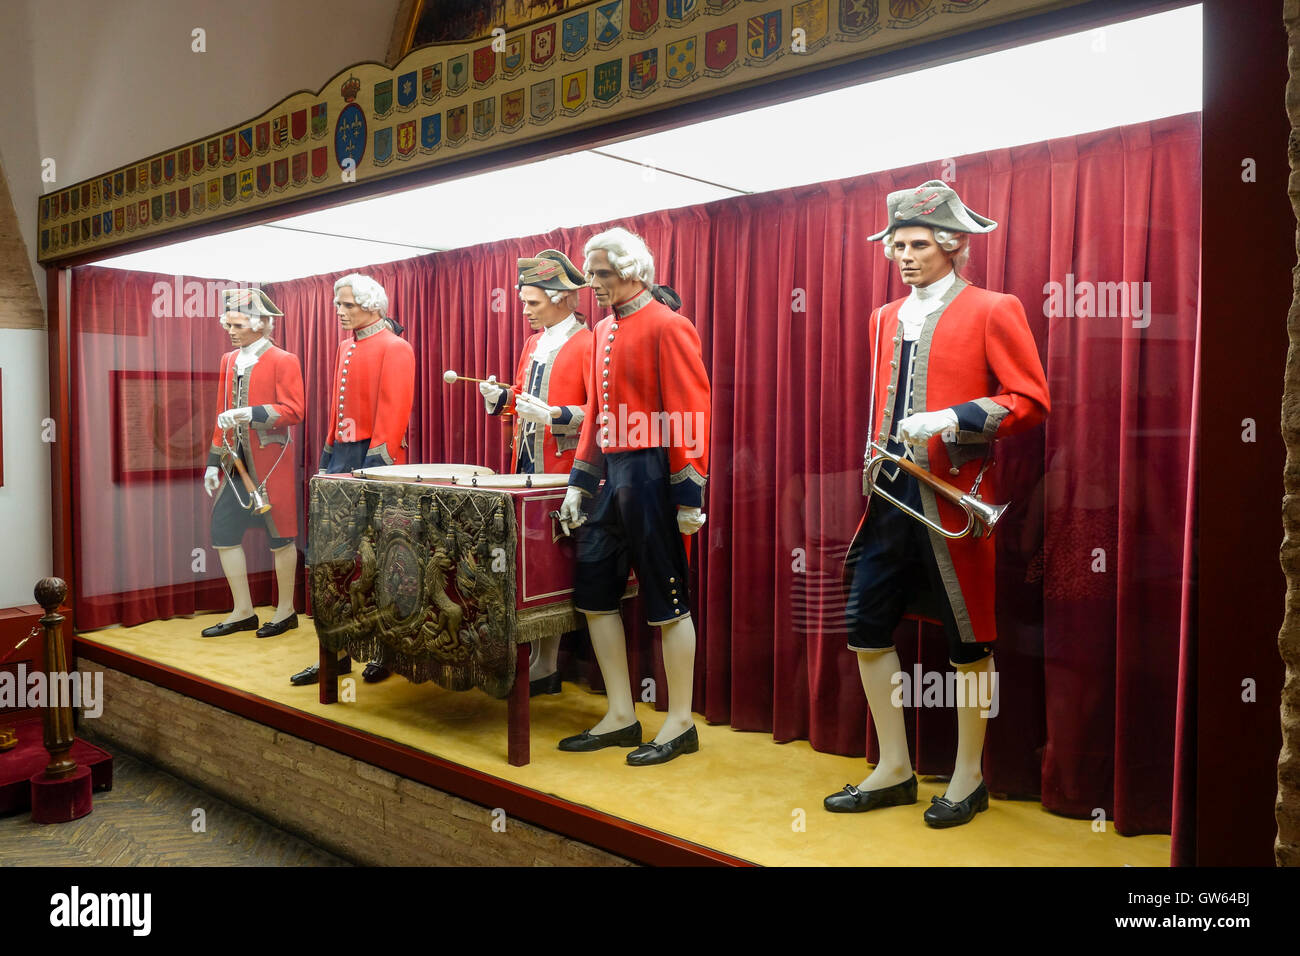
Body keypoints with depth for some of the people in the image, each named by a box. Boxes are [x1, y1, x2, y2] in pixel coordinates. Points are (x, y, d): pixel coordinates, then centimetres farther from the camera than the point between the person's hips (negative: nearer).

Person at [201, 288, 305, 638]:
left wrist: (250, 413, -25)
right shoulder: (229, 360, 14)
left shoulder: (283, 361, -6)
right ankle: (243, 612, 17)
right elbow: (223, 416, 18)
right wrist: (214, 462, 14)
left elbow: (294, 411, -14)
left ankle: (286, 610, 16)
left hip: (269, 462, -7)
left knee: (279, 536, 2)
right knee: (224, 534, 5)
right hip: (235, 462, 7)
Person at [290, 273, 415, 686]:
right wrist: (329, 456, 15)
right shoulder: (345, 347, 17)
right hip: (342, 457, 8)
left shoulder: (395, 349, -7)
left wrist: (375, 464, -20)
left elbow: (394, 412, -15)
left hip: (374, 459, -7)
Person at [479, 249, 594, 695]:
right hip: (526, 469, 7)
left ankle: (546, 667, 6)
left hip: (562, 474, -7)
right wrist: (500, 396, 6)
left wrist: (552, 416, -23)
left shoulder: (588, 343, -7)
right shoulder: (534, 341, 18)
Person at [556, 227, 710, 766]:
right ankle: (620, 716, 22)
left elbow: (691, 412, -14)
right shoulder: (604, 331, 15)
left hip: (651, 474, -8)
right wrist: (579, 483, 15)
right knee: (594, 593, 10)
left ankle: (680, 725, 14)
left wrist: (689, 494, -17)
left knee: (667, 600, 0)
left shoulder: (667, 326, -9)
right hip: (611, 474, 9)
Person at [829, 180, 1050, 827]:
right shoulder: (885, 318, 16)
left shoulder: (992, 311, -2)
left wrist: (953, 420, -19)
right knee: (866, 628, 6)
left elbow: (1031, 401, -7)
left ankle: (968, 779, 23)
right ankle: (894, 770, 22)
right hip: (891, 495, 6)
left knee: (968, 641, 4)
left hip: (953, 497, -6)